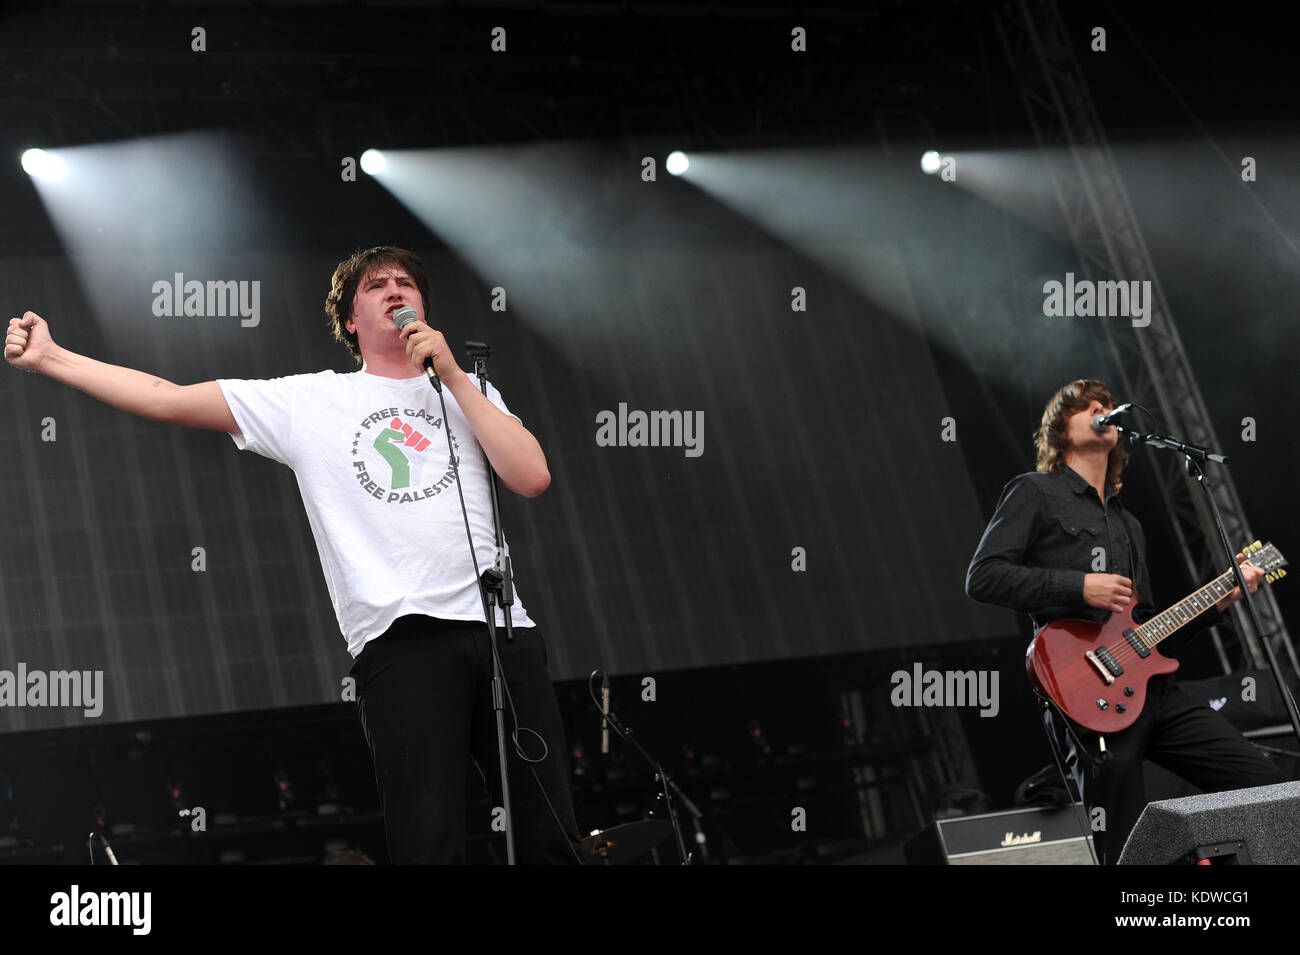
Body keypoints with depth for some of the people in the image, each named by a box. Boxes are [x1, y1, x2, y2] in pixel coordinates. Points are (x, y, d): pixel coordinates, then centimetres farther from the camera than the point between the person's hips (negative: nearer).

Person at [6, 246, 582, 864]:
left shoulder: (466, 392, 20)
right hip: (401, 640, -2)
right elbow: (168, 399, 13)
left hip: (502, 628, 2)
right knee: (429, 844, -12)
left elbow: (532, 479, 3)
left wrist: (453, 374, 4)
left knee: (551, 840, -1)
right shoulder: (307, 402, 15)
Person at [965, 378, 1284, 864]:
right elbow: (983, 576, -8)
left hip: (1152, 687, 7)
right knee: (1123, 851, -7)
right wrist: (1079, 586, -13)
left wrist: (1221, 598, 15)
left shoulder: (1127, 523, 28)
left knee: (1262, 782, -1)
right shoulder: (1033, 493, 5)